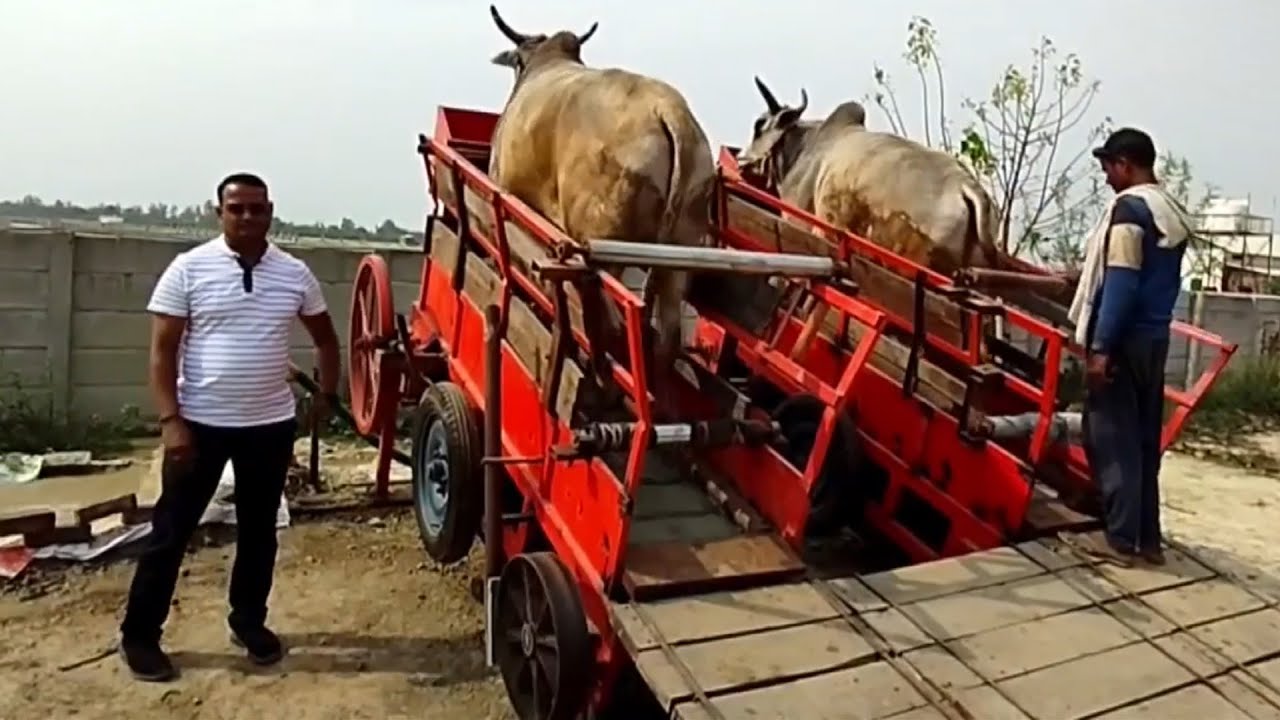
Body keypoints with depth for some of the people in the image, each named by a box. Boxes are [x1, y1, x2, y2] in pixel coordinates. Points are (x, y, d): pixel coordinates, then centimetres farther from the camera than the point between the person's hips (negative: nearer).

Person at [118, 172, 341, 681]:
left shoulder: (295, 274, 2)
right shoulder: (189, 269, -6)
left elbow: (325, 338, 15)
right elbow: (162, 351, -7)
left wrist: (326, 394, 9)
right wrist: (170, 420, -14)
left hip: (271, 424, 3)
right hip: (200, 423, -3)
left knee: (258, 529, 14)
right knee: (171, 530, 7)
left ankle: (249, 620, 32)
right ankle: (139, 634, 23)